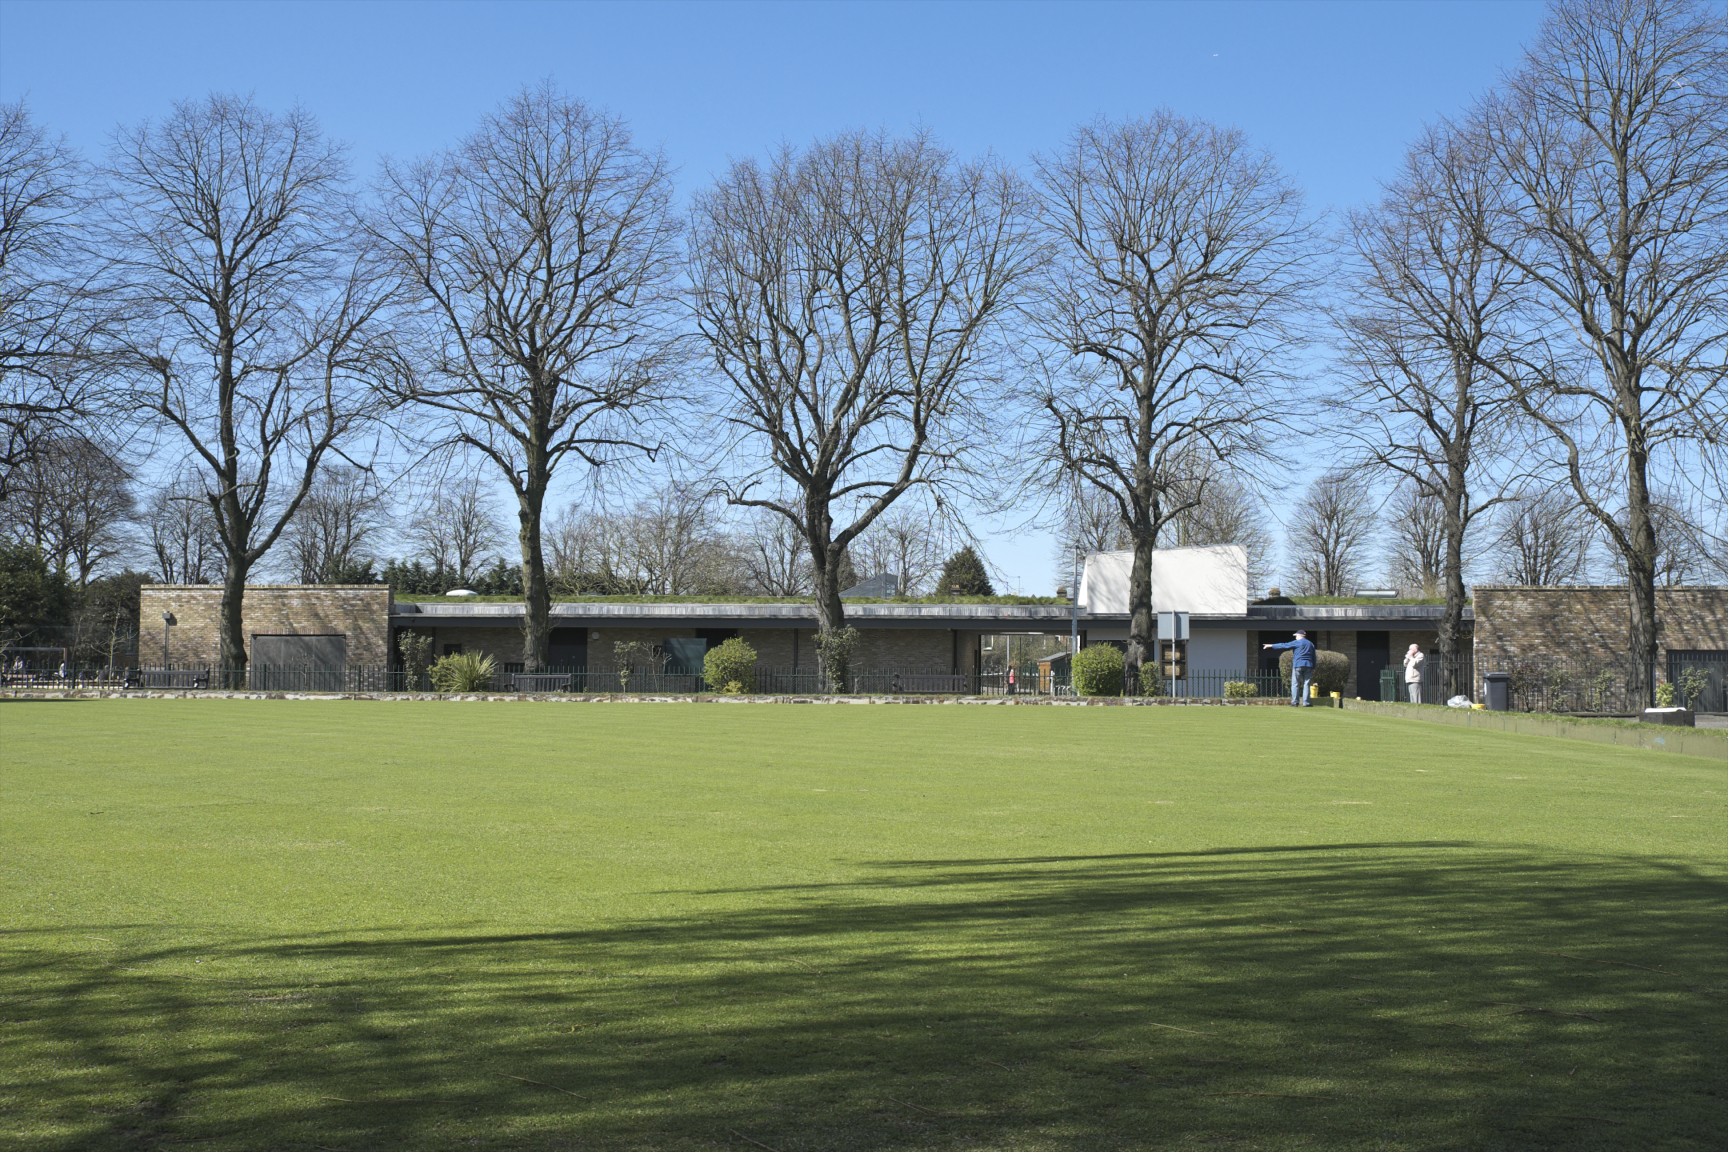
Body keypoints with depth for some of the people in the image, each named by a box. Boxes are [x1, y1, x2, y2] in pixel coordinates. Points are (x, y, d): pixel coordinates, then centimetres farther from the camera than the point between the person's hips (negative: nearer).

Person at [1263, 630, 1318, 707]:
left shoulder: (1296, 643, -1)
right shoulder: (1311, 644, 15)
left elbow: (1284, 645, -1)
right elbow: (1314, 657, 15)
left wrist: (1271, 646, 5)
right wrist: (1313, 668, 18)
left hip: (1298, 665, -4)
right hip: (1308, 665, 5)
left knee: (1295, 684, 0)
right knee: (1306, 685, 4)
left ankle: (1295, 702, -4)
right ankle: (1306, 702, 0)